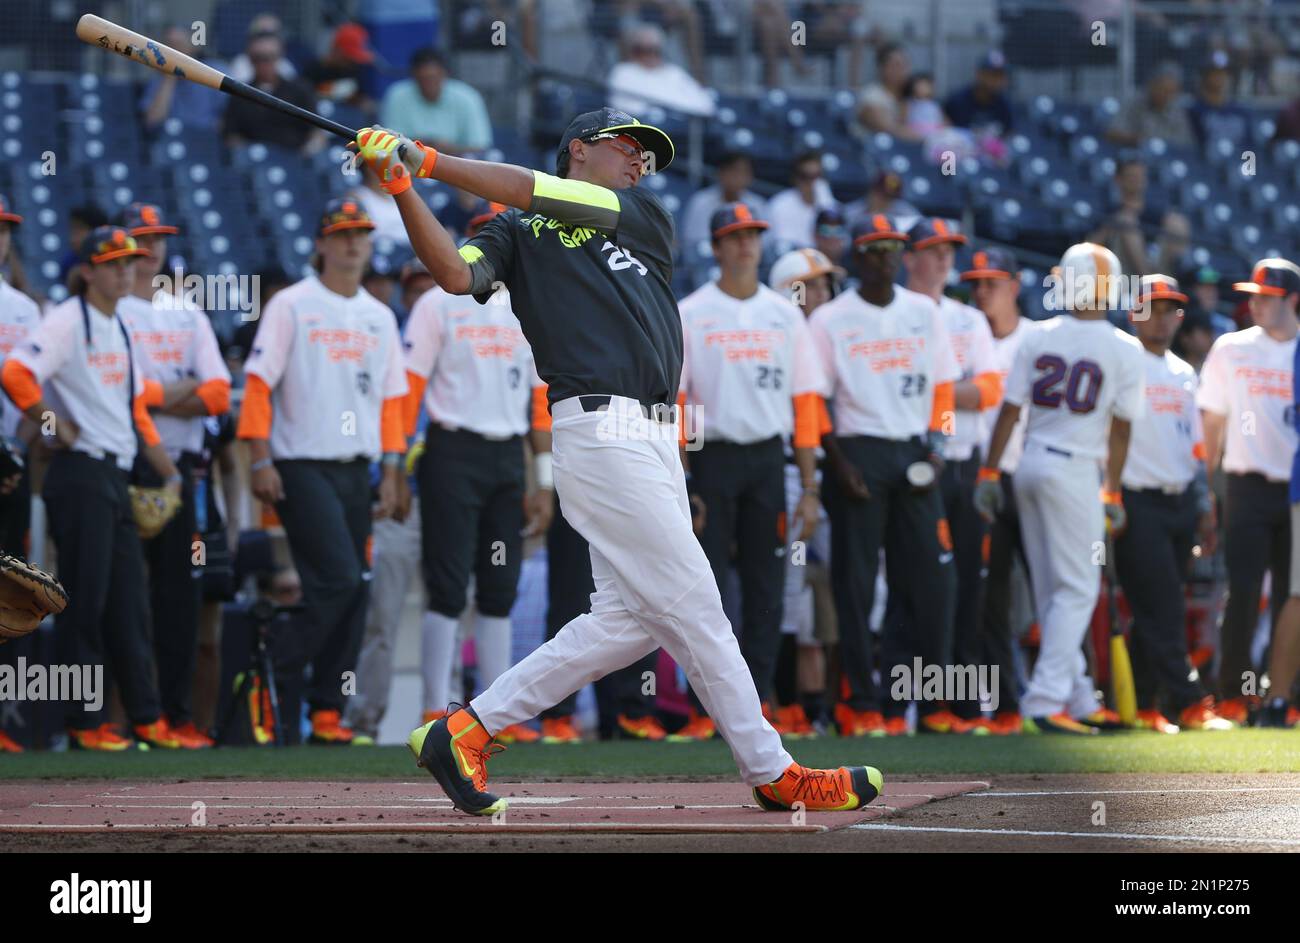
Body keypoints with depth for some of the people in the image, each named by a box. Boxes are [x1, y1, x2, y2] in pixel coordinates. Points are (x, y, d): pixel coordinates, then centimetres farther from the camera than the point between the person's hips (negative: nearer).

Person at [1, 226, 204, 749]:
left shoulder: (120, 329, 18)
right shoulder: (68, 321, -9)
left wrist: (168, 470, 19)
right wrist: (55, 425, -16)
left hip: (116, 478, 9)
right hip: (81, 475, -9)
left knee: (130, 604, 8)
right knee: (85, 599, -5)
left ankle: (146, 719, 11)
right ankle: (85, 721, -1)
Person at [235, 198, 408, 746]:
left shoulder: (380, 318, 17)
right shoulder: (291, 306, -1)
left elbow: (391, 398, 18)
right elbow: (258, 383, -5)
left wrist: (391, 472, 10)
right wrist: (260, 461, -13)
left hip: (356, 472, 6)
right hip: (303, 468, -6)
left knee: (354, 590, 2)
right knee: (340, 581, -17)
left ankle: (326, 713, 7)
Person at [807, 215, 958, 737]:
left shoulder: (924, 312, 12)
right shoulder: (830, 319, 0)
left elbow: (943, 385, 14)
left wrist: (934, 446, 1)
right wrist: (839, 463, -11)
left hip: (915, 455, 4)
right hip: (859, 453, -4)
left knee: (931, 577, 1)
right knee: (855, 581, -3)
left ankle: (932, 700, 7)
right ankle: (860, 703, -1)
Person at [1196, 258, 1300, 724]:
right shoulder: (1230, 350, 5)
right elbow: (1213, 422, 10)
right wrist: (1207, 481, 5)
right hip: (1249, 488, -1)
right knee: (1243, 592, -8)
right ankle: (1233, 694, -4)